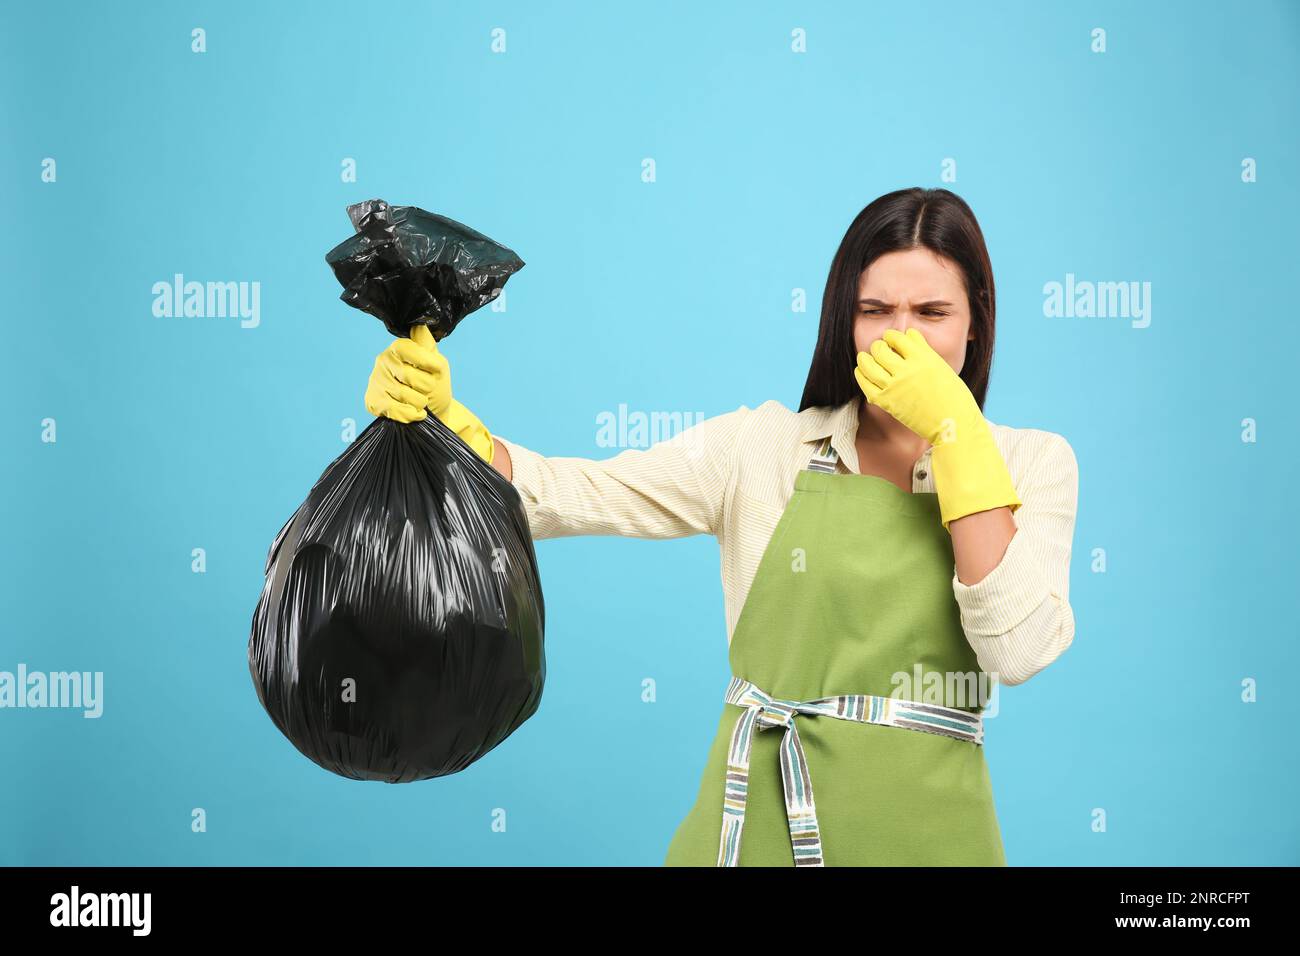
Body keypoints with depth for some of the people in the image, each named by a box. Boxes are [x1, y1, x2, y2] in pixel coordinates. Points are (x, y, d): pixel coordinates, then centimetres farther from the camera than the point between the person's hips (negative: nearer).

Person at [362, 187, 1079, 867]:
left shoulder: (1033, 464, 0)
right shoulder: (765, 445, 0)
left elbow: (1018, 650, -15)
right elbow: (564, 495, -10)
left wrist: (953, 432, -15)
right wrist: (435, 416, -26)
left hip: (924, 828, 0)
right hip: (757, 819, 0)